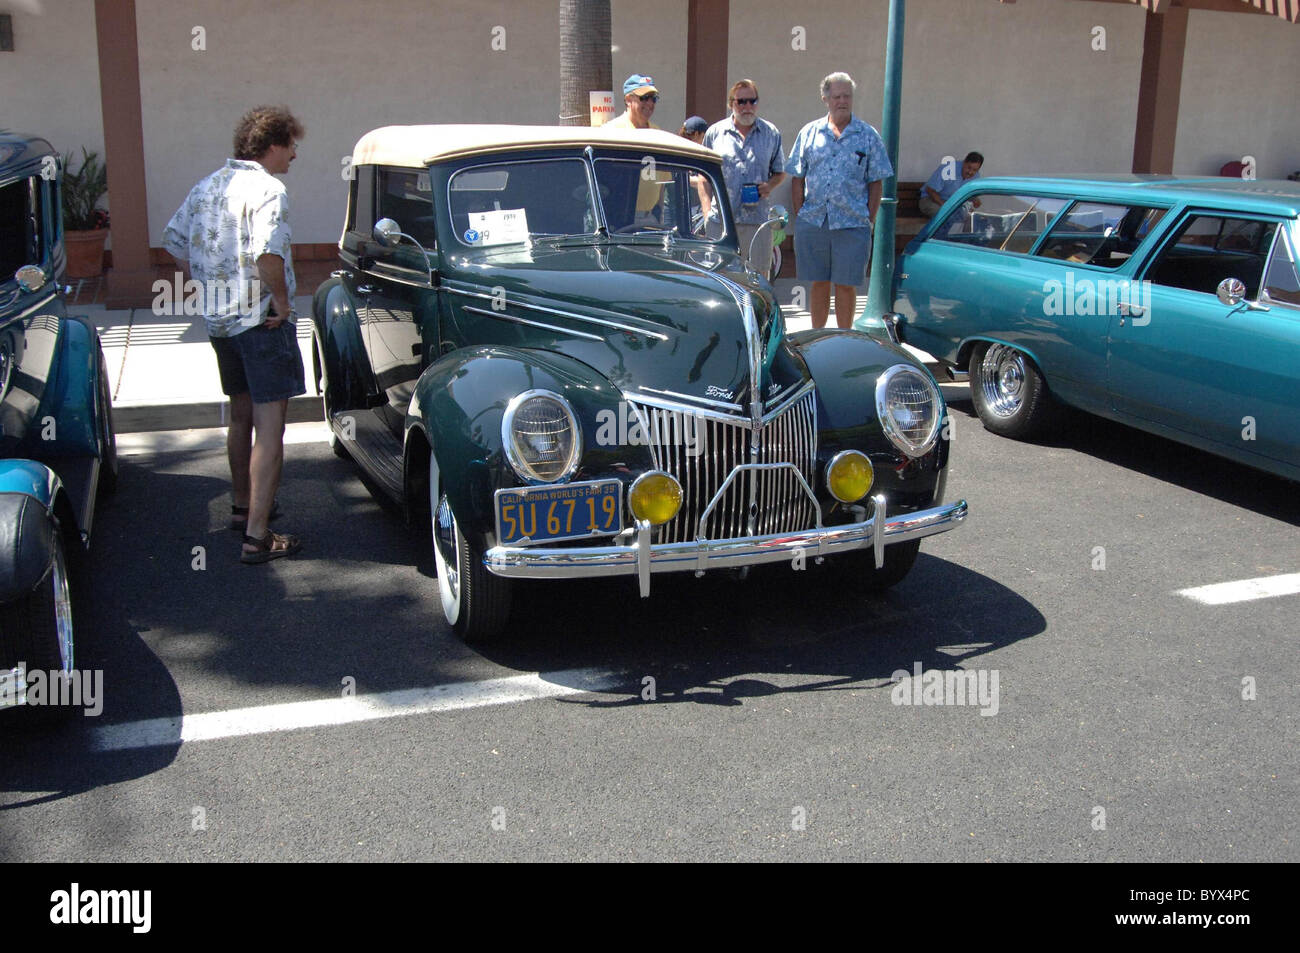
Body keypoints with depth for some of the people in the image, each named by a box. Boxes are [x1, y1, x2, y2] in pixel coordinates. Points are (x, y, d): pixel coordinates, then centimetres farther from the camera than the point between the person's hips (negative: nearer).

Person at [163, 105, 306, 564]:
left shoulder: (208, 185, 11)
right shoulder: (267, 189, -15)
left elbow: (173, 240, 19)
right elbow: (268, 253, -30)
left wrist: (211, 282, 15)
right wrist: (282, 302, -18)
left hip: (218, 319, 9)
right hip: (261, 320, -8)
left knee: (241, 417, 23)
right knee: (270, 428, -6)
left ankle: (242, 506, 37)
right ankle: (257, 535, -8)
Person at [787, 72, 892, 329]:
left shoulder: (868, 136, 5)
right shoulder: (809, 133, 8)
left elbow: (875, 183, 4)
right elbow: (798, 180, 10)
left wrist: (870, 220, -3)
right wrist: (799, 215, 2)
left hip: (852, 224, -1)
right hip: (812, 222, 2)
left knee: (845, 286, 3)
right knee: (818, 283, 10)